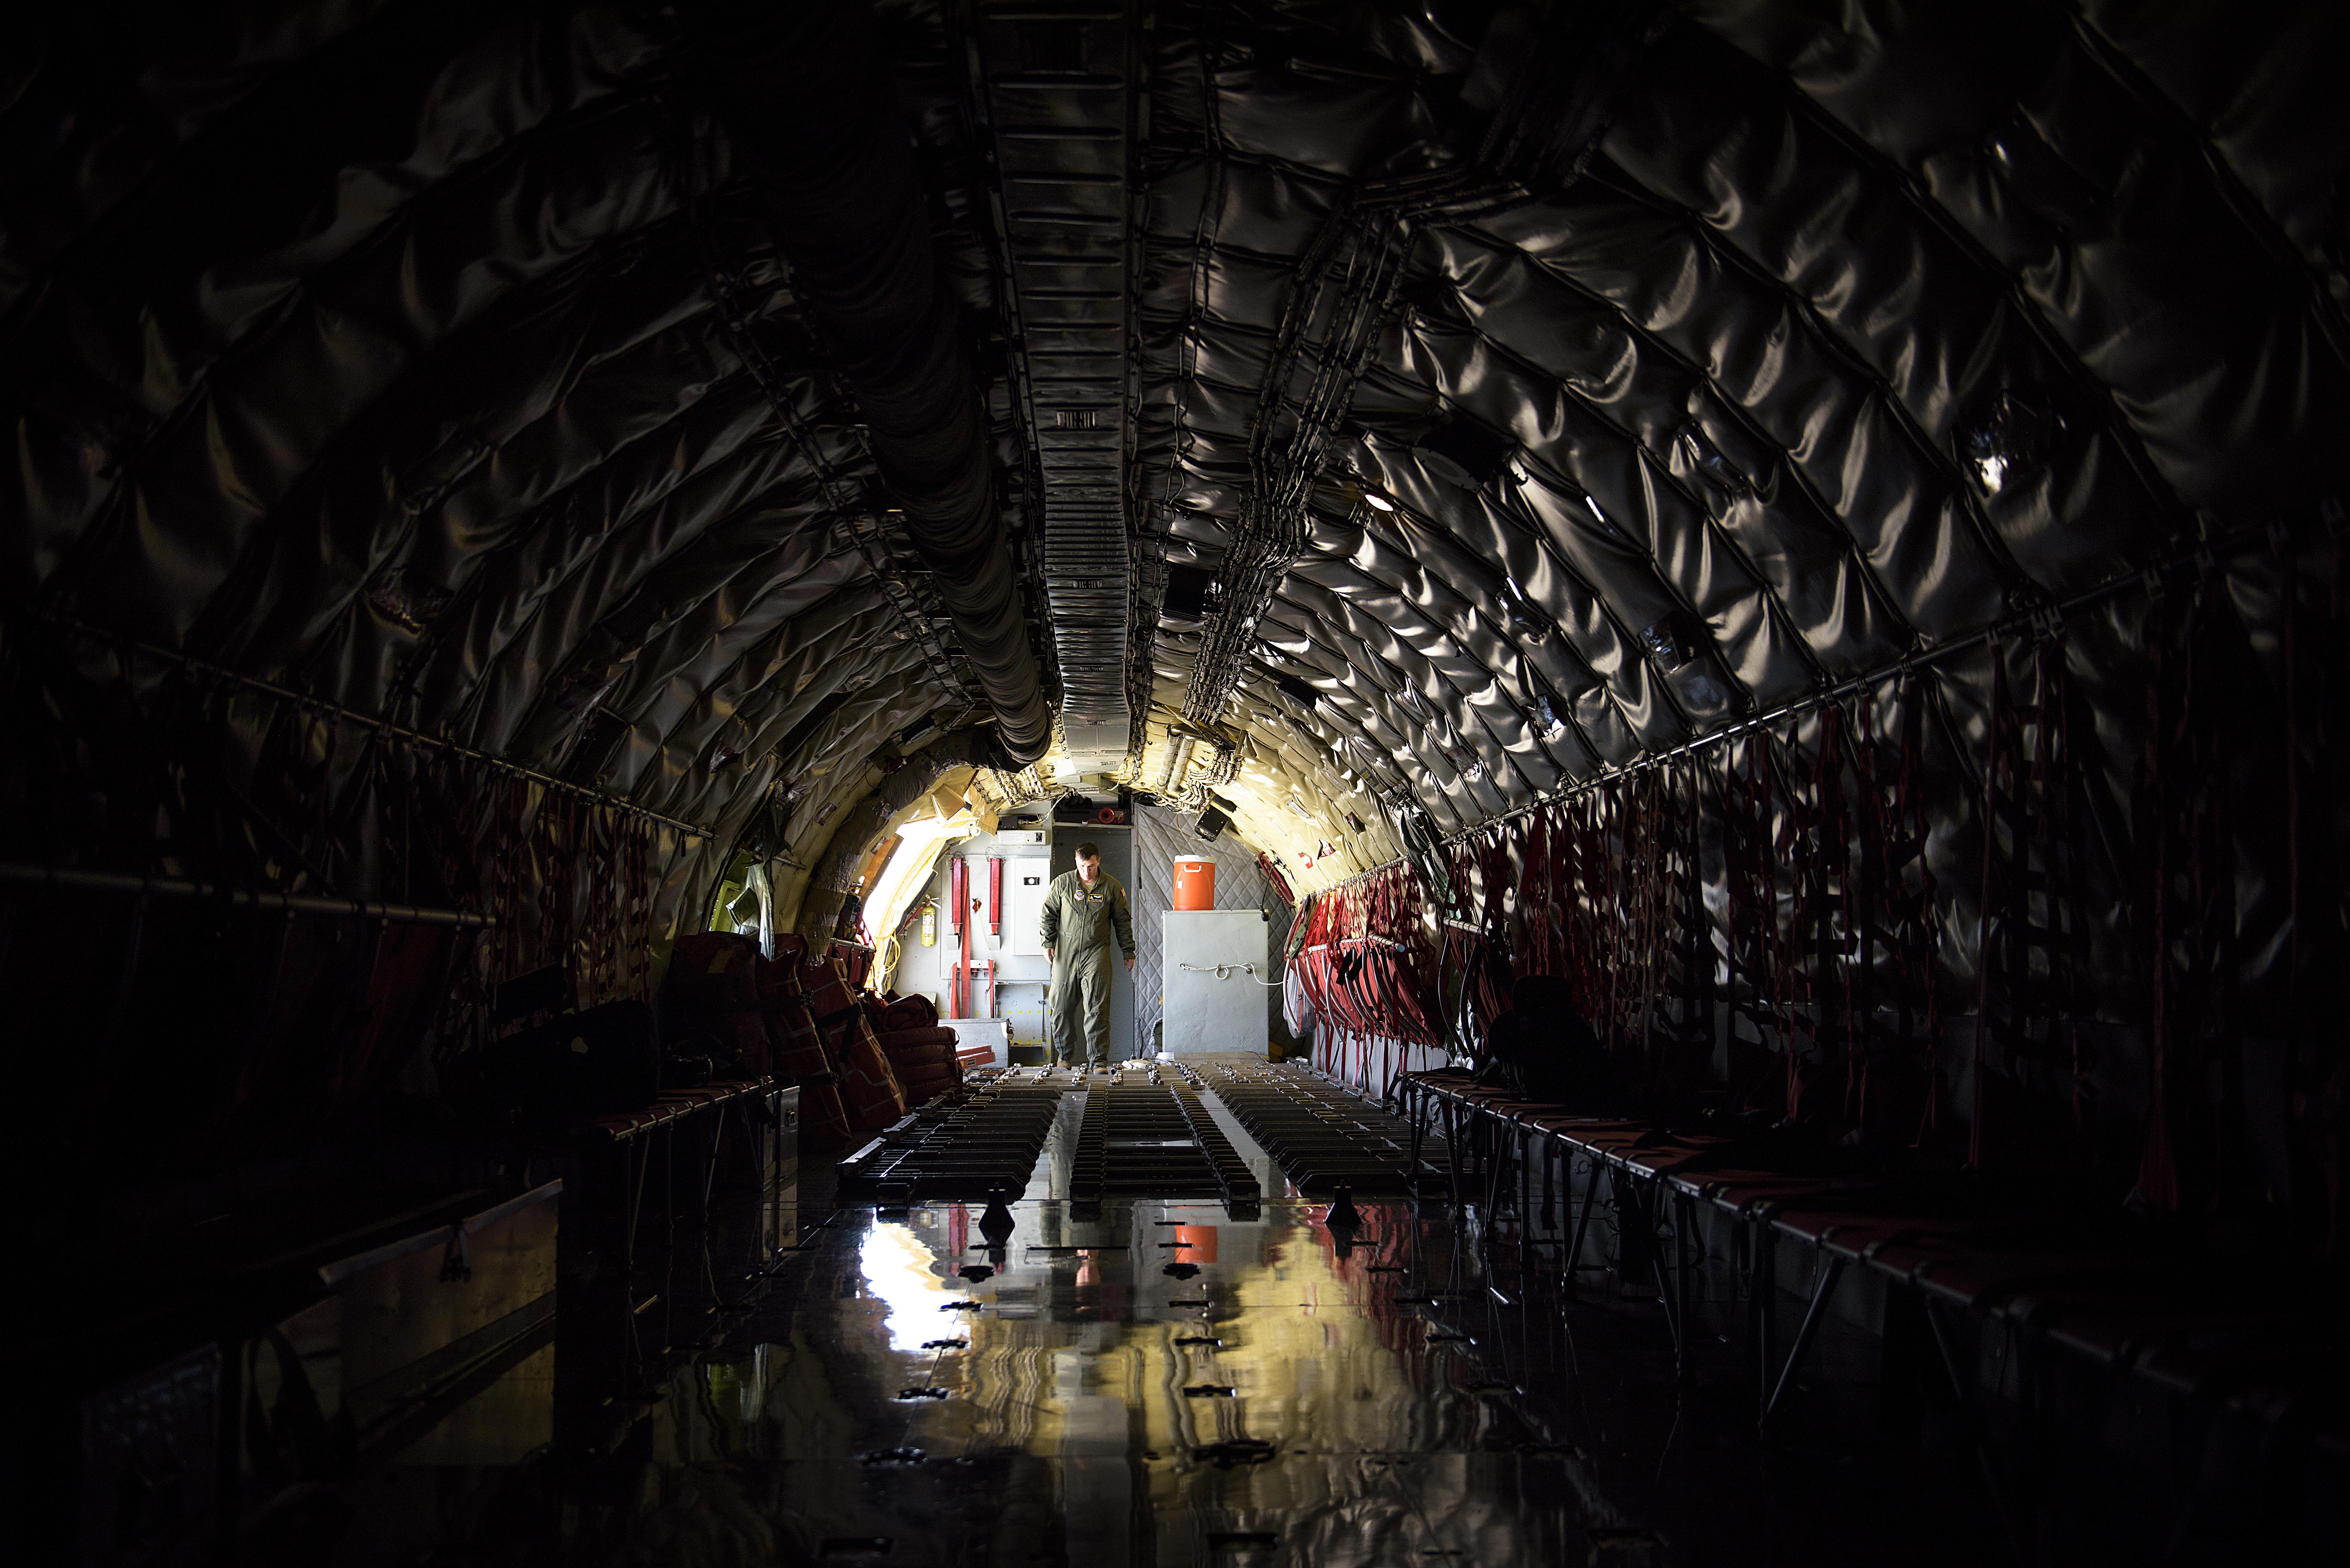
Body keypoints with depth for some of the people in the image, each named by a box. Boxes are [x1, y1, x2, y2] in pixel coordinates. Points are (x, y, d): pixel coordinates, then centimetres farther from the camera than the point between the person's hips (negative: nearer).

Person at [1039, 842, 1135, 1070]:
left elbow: (1123, 921, 11)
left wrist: (1129, 952, 12)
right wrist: (1048, 942, 0)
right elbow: (1049, 914, 10)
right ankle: (1065, 1055, 23)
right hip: (1065, 954, 1)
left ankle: (1098, 1061, -4)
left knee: (1097, 1009, -8)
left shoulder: (1112, 887, 3)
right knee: (1063, 1008, 6)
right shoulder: (1062, 883, 3)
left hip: (1096, 954, -1)